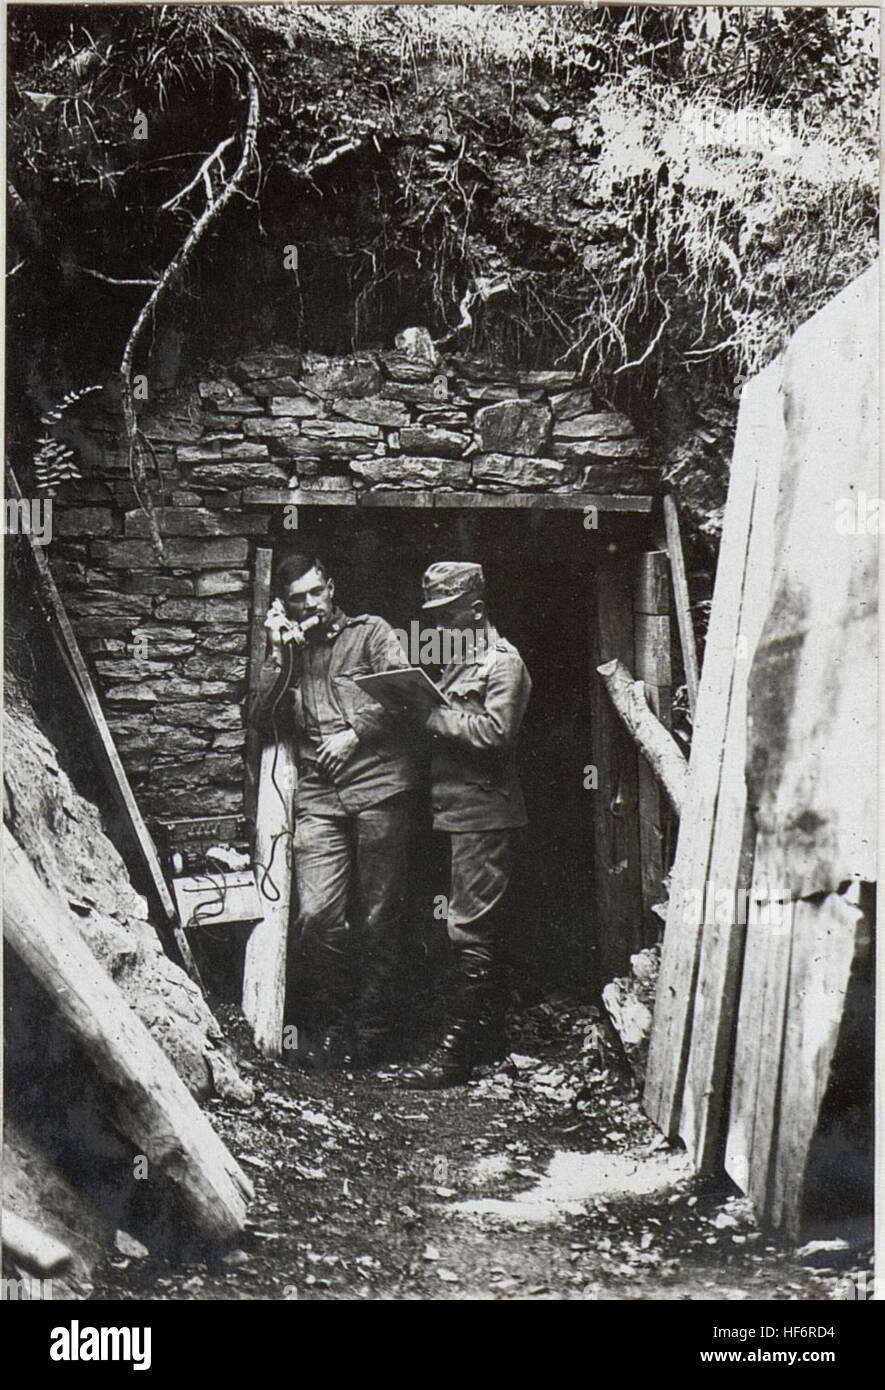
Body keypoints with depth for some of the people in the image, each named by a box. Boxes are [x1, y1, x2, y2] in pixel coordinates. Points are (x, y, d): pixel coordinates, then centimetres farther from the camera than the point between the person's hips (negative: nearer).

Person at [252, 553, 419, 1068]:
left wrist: (355, 733, -9)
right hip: (319, 797, 2)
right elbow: (266, 718, 9)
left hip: (379, 785, -2)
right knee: (317, 915, -12)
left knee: (378, 918, 0)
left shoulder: (371, 631, 13)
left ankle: (374, 1028, 11)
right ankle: (329, 1027, 4)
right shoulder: (290, 654, 22)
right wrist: (281, 652, 3)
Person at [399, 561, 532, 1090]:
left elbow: (494, 733, -21)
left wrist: (432, 714, -19)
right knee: (478, 926, 14)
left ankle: (460, 1048, -3)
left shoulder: (503, 662, -8)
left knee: (471, 928, -6)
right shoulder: (456, 656, 20)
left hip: (484, 813, -9)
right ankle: (490, 1029, 24)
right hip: (454, 809, 9)